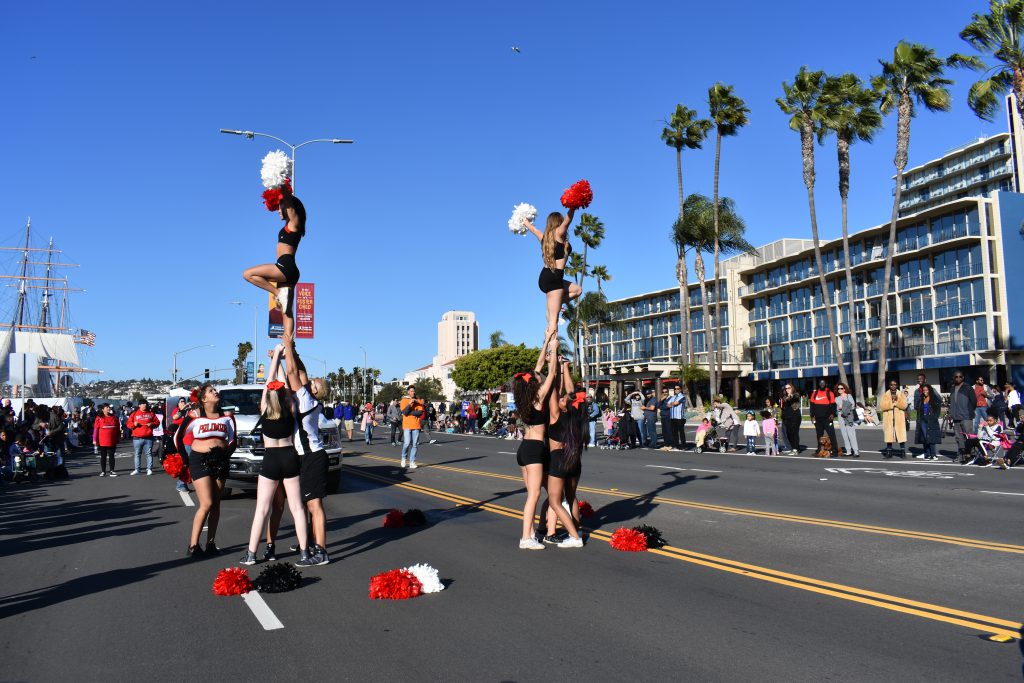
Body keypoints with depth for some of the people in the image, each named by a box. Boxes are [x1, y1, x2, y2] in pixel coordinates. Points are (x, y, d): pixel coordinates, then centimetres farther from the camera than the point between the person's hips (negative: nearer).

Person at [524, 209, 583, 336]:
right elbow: (568, 219, -20)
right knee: (553, 318, -11)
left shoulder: (543, 236, 16)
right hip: (553, 278, -9)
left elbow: (531, 227, 34)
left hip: (545, 277, 9)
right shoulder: (559, 233, -3)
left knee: (577, 289, 26)